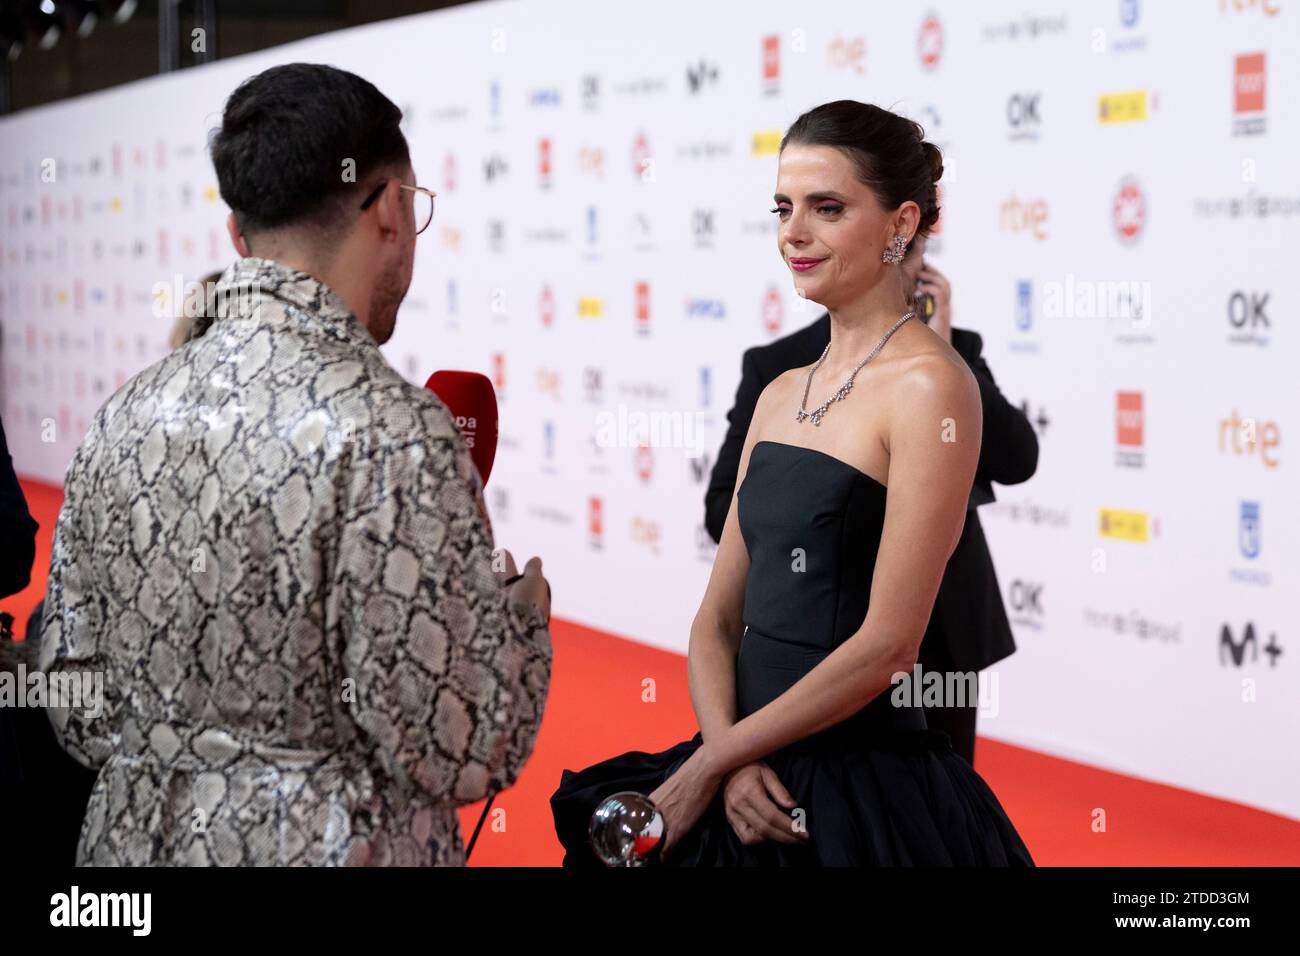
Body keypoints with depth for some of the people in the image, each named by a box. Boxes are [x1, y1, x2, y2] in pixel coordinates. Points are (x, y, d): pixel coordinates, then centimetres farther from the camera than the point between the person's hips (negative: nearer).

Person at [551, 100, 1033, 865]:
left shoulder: (929, 384, -12)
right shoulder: (781, 393, 10)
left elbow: (887, 643, -17)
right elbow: (719, 616, 9)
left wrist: (706, 768, -11)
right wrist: (730, 756, -10)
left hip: (865, 796, -6)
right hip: (756, 781, 7)